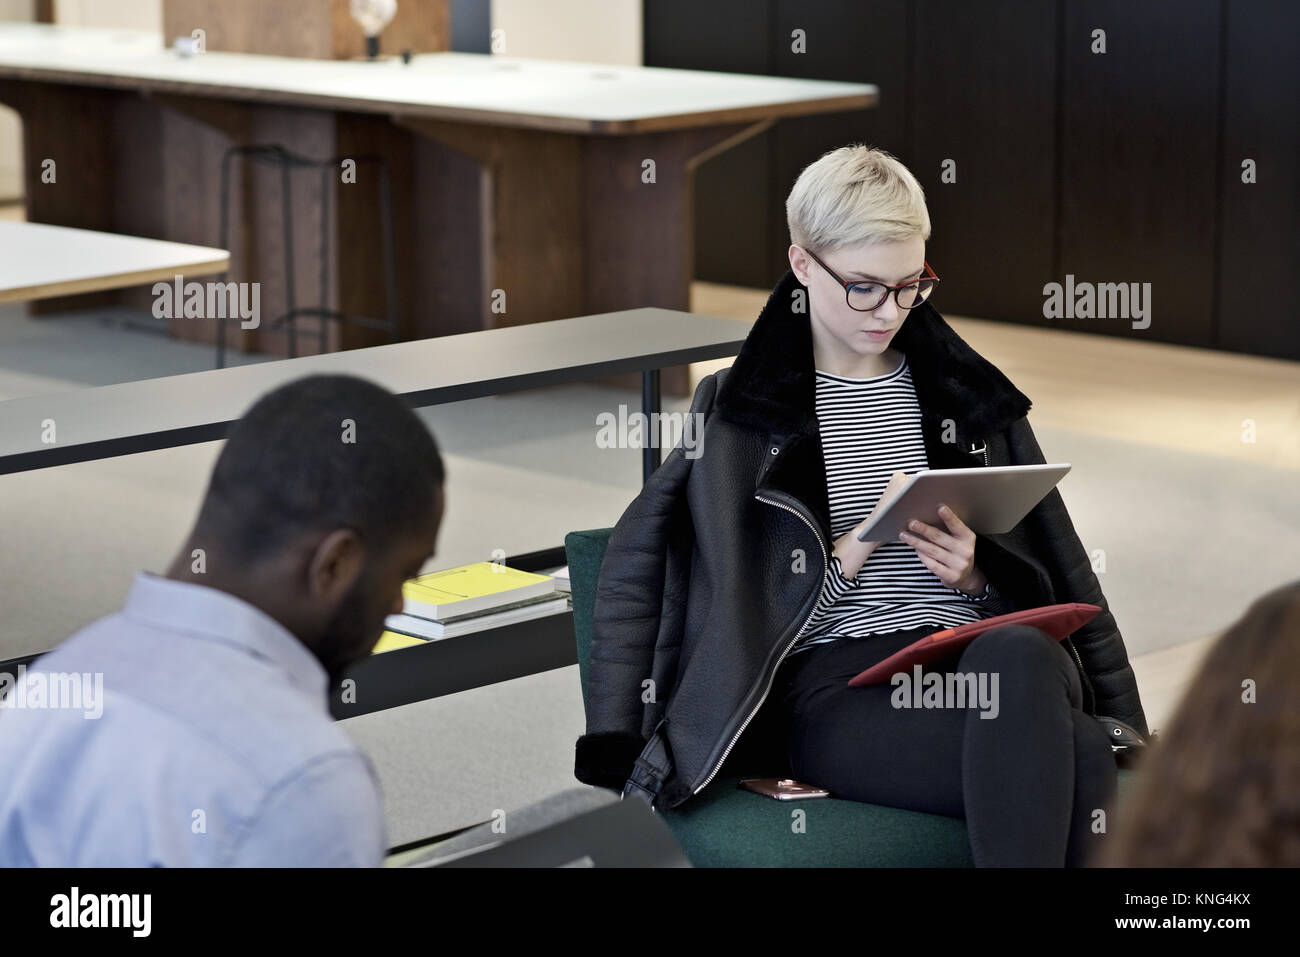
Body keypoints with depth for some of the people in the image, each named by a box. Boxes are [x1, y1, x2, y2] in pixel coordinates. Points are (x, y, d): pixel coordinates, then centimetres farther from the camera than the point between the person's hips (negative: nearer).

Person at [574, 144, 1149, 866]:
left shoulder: (966, 392, 18)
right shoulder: (737, 409, 10)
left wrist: (979, 572, -1)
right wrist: (855, 549, -9)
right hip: (835, 679, -3)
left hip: (983, 650, 3)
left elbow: (1057, 573, 19)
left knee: (1019, 657, -38)